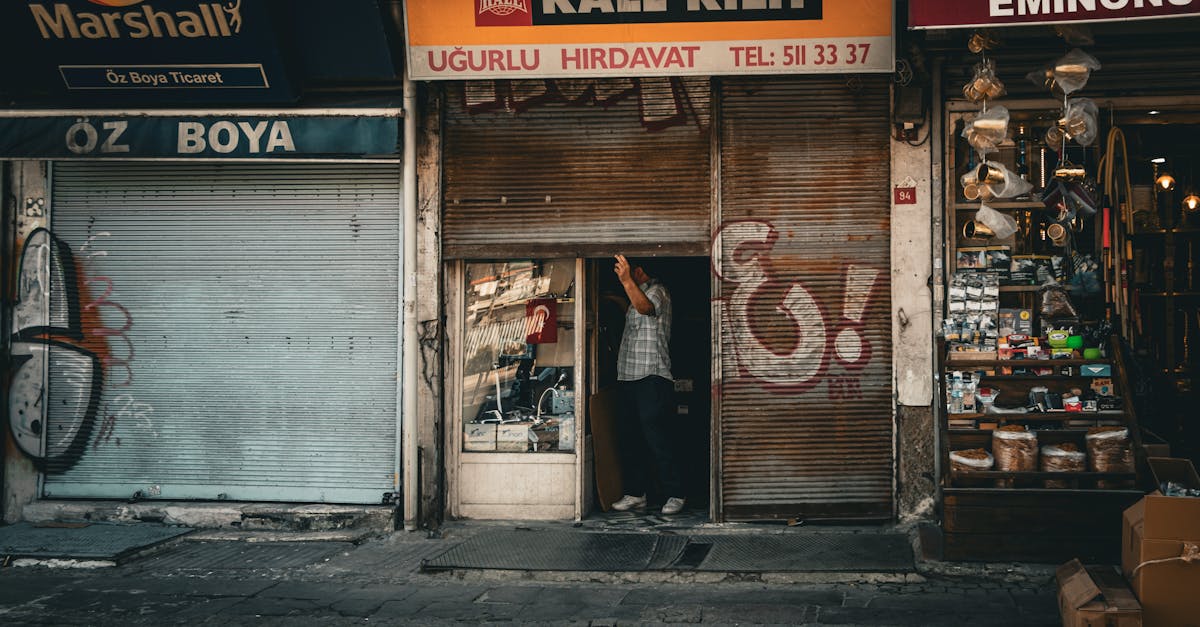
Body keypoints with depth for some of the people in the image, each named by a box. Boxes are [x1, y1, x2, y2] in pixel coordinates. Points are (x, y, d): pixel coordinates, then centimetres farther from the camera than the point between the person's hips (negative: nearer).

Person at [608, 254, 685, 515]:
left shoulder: (657, 291, -4)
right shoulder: (637, 296, 24)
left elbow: (645, 307, -29)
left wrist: (627, 281, -42)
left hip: (651, 377, -9)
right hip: (629, 376, 9)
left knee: (655, 435, -12)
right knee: (631, 437, 7)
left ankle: (674, 495, -7)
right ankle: (635, 493, 12)